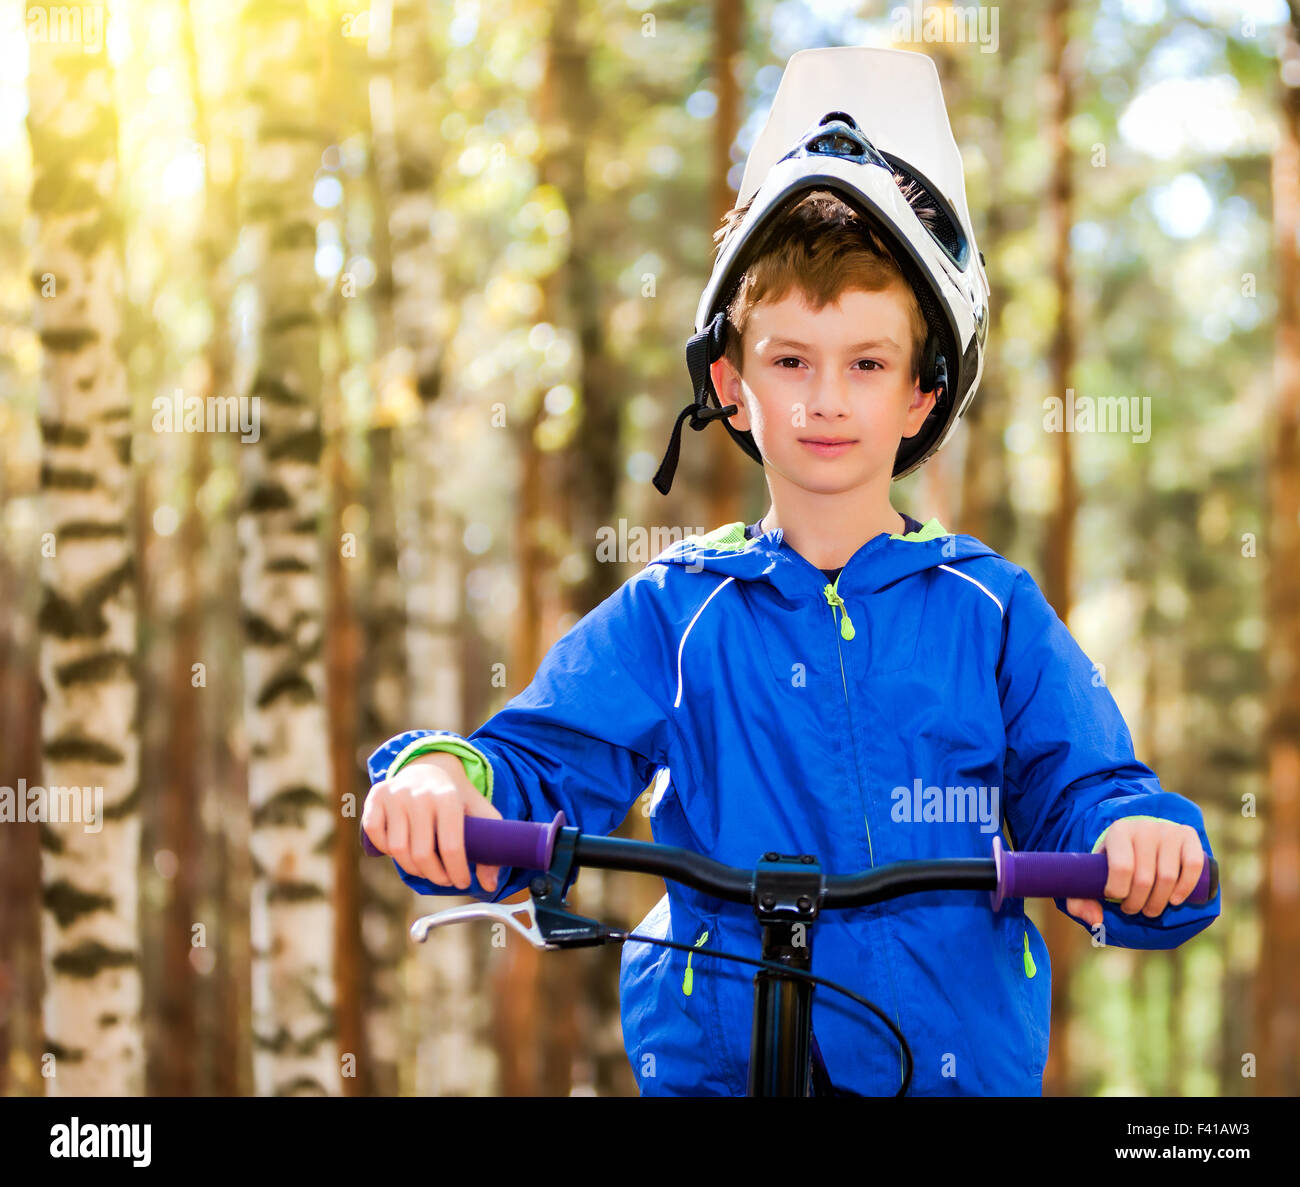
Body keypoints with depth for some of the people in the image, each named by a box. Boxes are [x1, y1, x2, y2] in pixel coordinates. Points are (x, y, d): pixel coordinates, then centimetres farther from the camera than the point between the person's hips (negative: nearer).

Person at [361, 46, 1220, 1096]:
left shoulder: (994, 611, 5)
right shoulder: (671, 613, 4)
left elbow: (1078, 793, 1)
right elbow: (549, 764, -3)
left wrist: (1145, 842, -22)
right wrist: (444, 775, -26)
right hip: (716, 1059, -1)